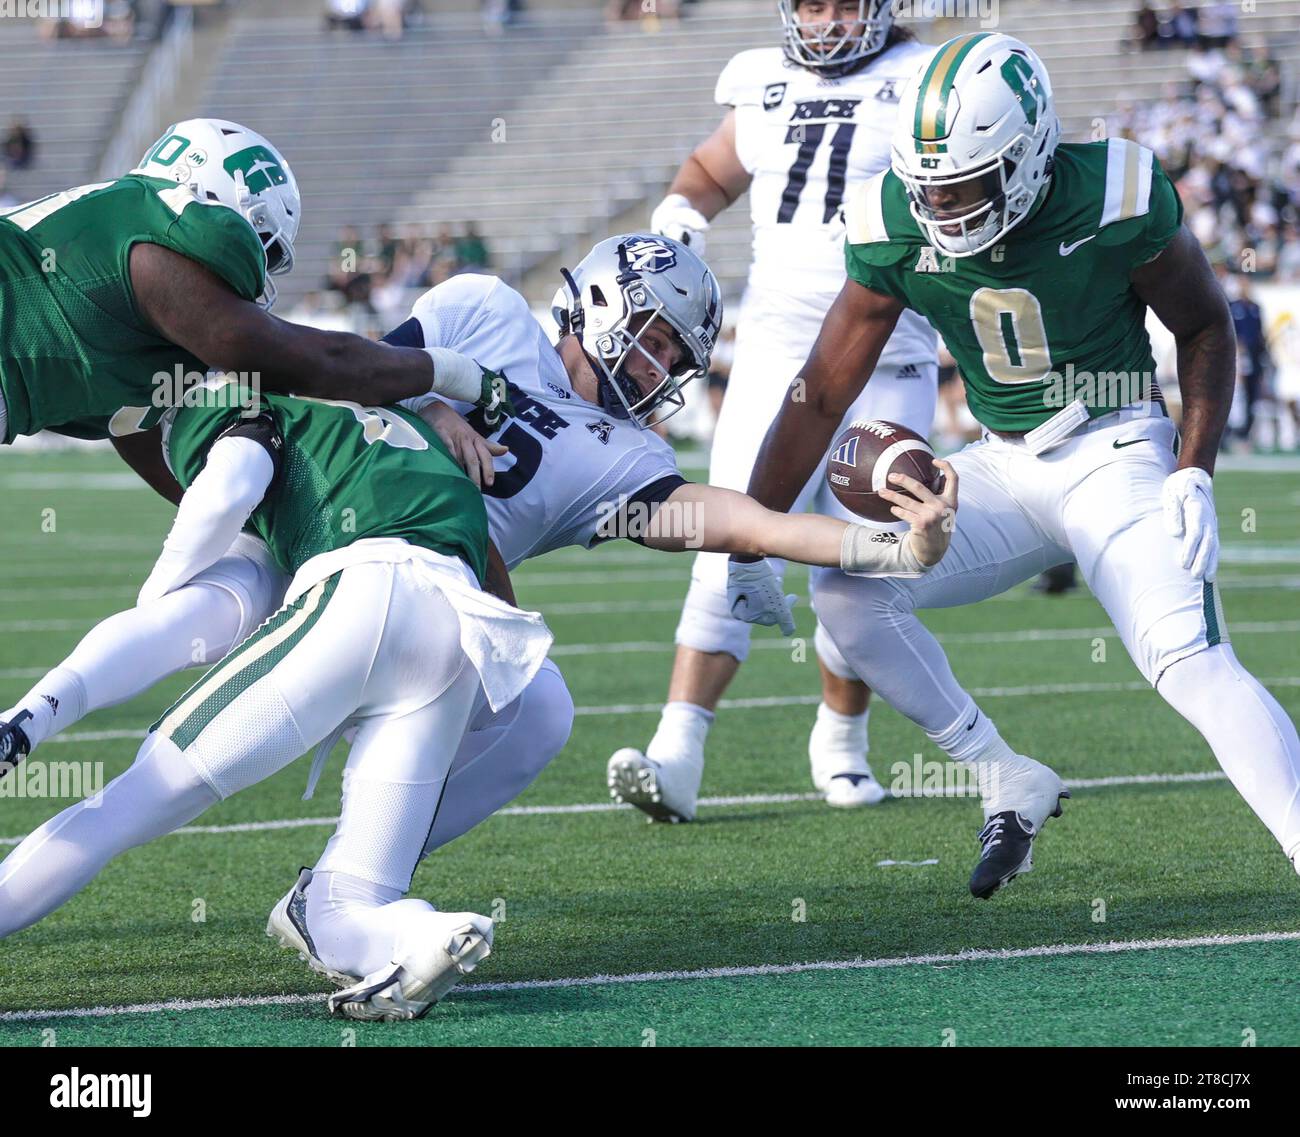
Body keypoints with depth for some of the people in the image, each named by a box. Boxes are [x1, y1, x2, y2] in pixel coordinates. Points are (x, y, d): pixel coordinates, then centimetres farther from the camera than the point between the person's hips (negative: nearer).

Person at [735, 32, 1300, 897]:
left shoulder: (1115, 201, -21)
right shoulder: (896, 229, -11)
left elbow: (1206, 329, -3)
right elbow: (823, 397, -2)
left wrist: (1194, 477, -14)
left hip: (1116, 451, -5)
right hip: (1005, 467, 5)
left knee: (1190, 663, -24)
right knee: (850, 594, -9)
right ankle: (1010, 788, 4)